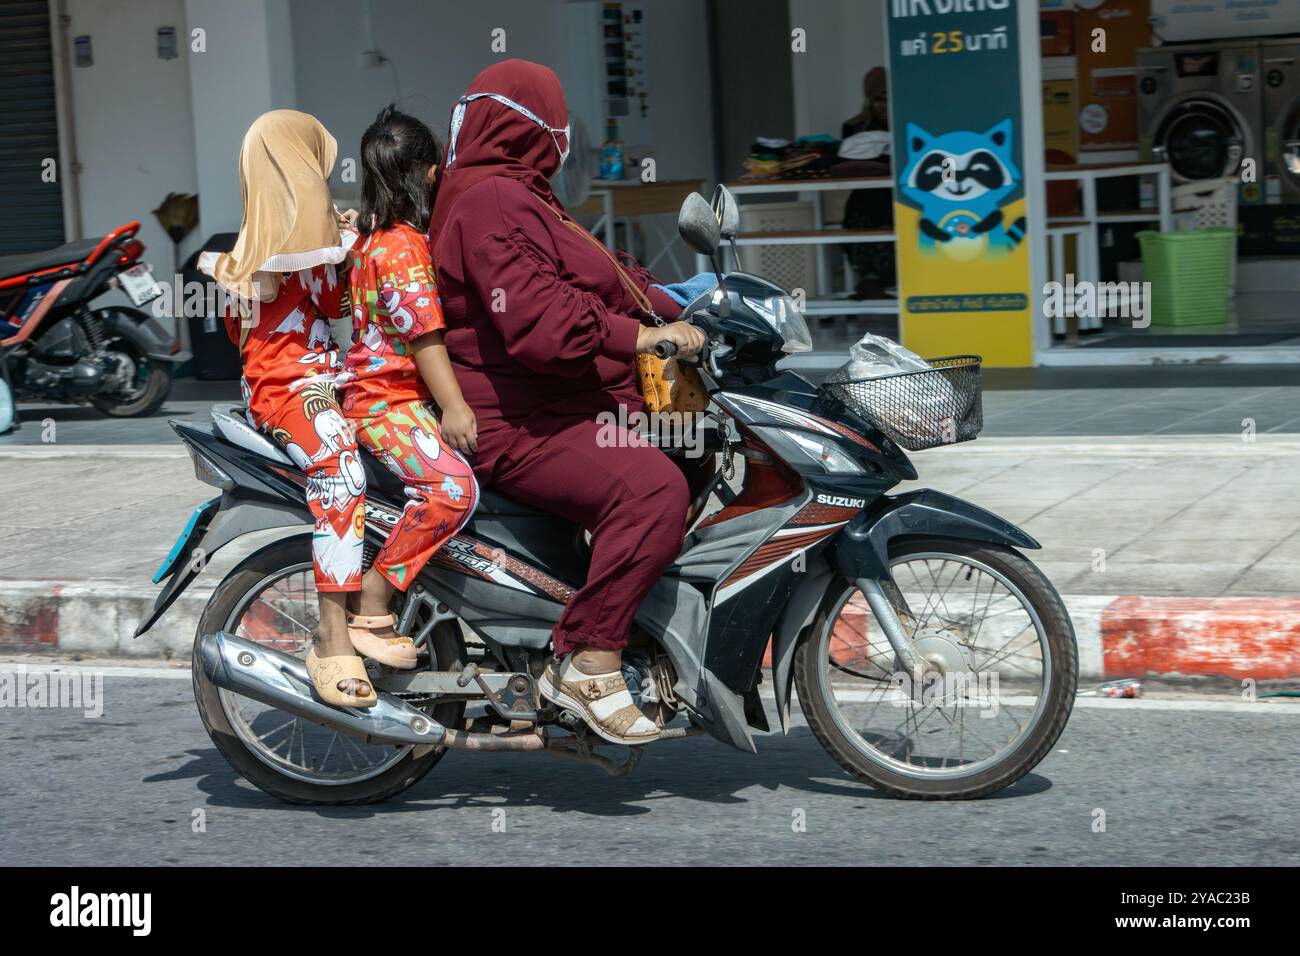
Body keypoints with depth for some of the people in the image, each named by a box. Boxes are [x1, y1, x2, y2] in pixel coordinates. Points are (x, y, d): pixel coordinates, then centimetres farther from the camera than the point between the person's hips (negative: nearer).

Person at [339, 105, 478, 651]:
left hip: (379, 388, 11)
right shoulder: (405, 246, -16)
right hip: (387, 402, -11)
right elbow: (424, 333, -22)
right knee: (452, 488, -30)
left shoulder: (372, 236, 14)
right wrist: (452, 406, -25)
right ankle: (371, 607, -25)